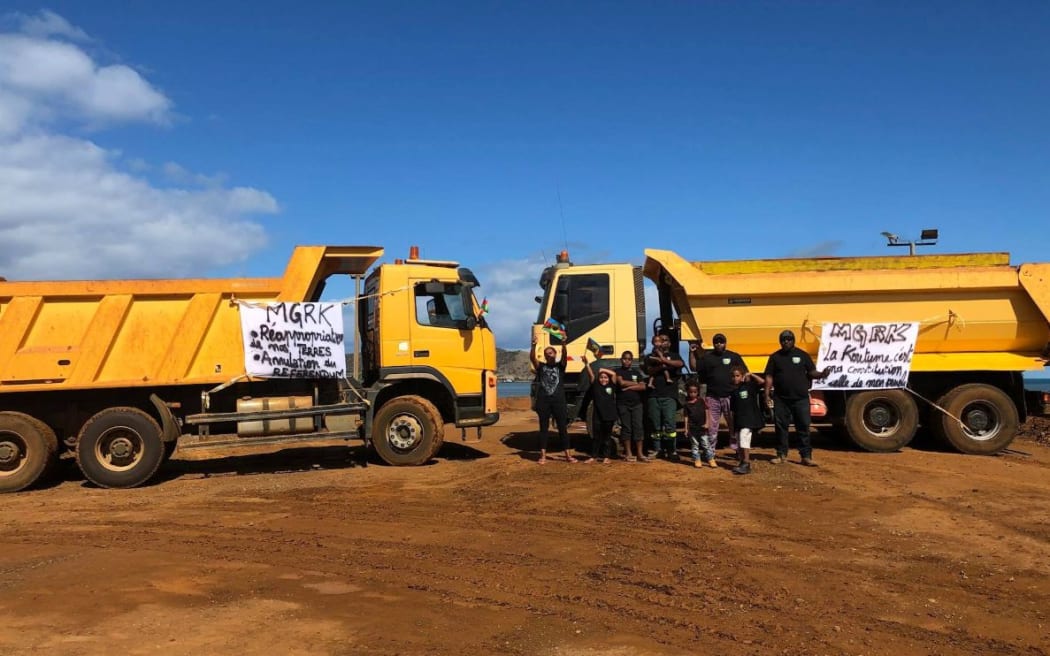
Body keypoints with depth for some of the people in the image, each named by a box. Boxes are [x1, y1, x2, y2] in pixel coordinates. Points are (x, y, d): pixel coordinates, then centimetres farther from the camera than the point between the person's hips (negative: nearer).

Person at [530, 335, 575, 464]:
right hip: (543, 402, 1)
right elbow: (532, 358, -9)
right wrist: (534, 345, -26)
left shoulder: (560, 366, 7)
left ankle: (568, 455, 9)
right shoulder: (541, 367, 8)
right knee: (543, 429, 5)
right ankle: (543, 456, 9)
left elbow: (564, 356, -11)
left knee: (563, 428, 3)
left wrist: (563, 344, -29)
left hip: (558, 401, 0)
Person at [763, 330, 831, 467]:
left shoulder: (802, 355, 5)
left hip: (801, 398, -1)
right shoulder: (775, 357, 6)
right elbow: (769, 377, 5)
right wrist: (767, 394, -2)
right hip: (781, 399, 1)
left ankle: (806, 456, 6)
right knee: (781, 427, 5)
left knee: (803, 427, 1)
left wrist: (822, 374, -17)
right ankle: (782, 455, 14)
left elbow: (811, 372, 5)